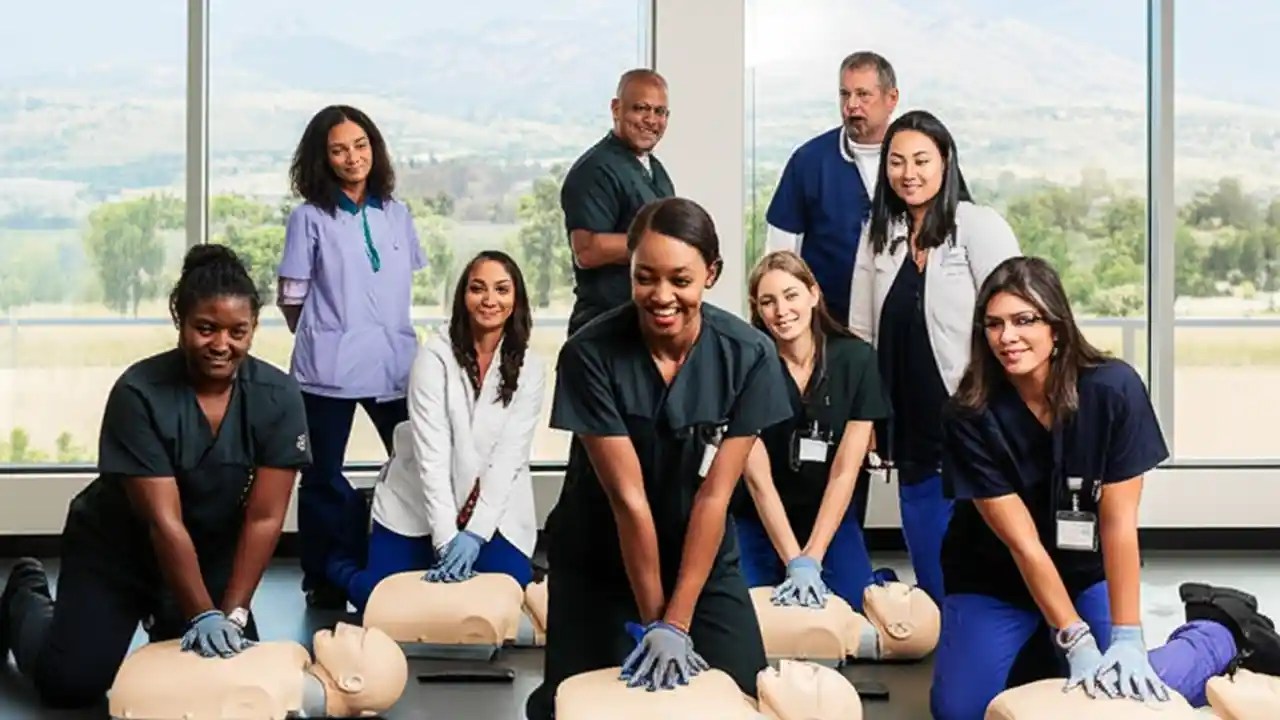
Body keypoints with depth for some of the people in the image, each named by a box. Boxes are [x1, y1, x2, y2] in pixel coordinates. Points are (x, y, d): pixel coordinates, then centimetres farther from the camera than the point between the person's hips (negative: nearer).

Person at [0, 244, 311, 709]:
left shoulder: (278, 398, -18)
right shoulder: (139, 394, -26)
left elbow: (264, 518, -18)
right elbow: (164, 521, -28)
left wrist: (232, 615, -23)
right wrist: (203, 616, -31)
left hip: (211, 556, 3)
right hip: (116, 549, -3)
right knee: (70, 683, -9)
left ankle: (164, 621, 27)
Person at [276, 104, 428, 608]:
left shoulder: (396, 214, 9)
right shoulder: (310, 217, -2)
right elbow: (291, 298, 1)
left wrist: (386, 328, 14)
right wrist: (323, 336, 10)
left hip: (394, 361, 3)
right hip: (329, 367, -3)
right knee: (323, 477, 5)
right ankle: (325, 580, 15)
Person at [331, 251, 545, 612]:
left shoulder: (530, 368, -5)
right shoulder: (436, 354, -13)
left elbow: (509, 457, -12)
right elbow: (431, 453, -19)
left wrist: (475, 533, -23)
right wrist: (446, 538, -26)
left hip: (493, 510, 2)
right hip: (418, 505, -2)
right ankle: (340, 569, 25)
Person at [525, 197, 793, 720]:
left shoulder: (748, 356, -17)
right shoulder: (590, 354, -23)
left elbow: (714, 495, -17)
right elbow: (628, 496, -21)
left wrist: (676, 624, -18)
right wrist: (652, 622, -16)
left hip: (702, 560, 1)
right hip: (596, 561, -1)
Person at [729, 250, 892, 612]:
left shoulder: (856, 360, -11)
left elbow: (845, 471, -13)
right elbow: (758, 477, -16)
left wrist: (811, 559, -20)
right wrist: (794, 562, -24)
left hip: (830, 522, 1)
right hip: (759, 525, -1)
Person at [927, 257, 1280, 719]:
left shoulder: (1114, 389, -23)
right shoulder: (969, 417, -23)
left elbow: (1119, 524, -20)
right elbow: (1022, 542, -23)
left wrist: (1127, 640, -24)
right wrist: (1078, 645, -27)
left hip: (1086, 572, 0)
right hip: (992, 582, 0)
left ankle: (1226, 631, 12)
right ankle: (1032, 656, 17)